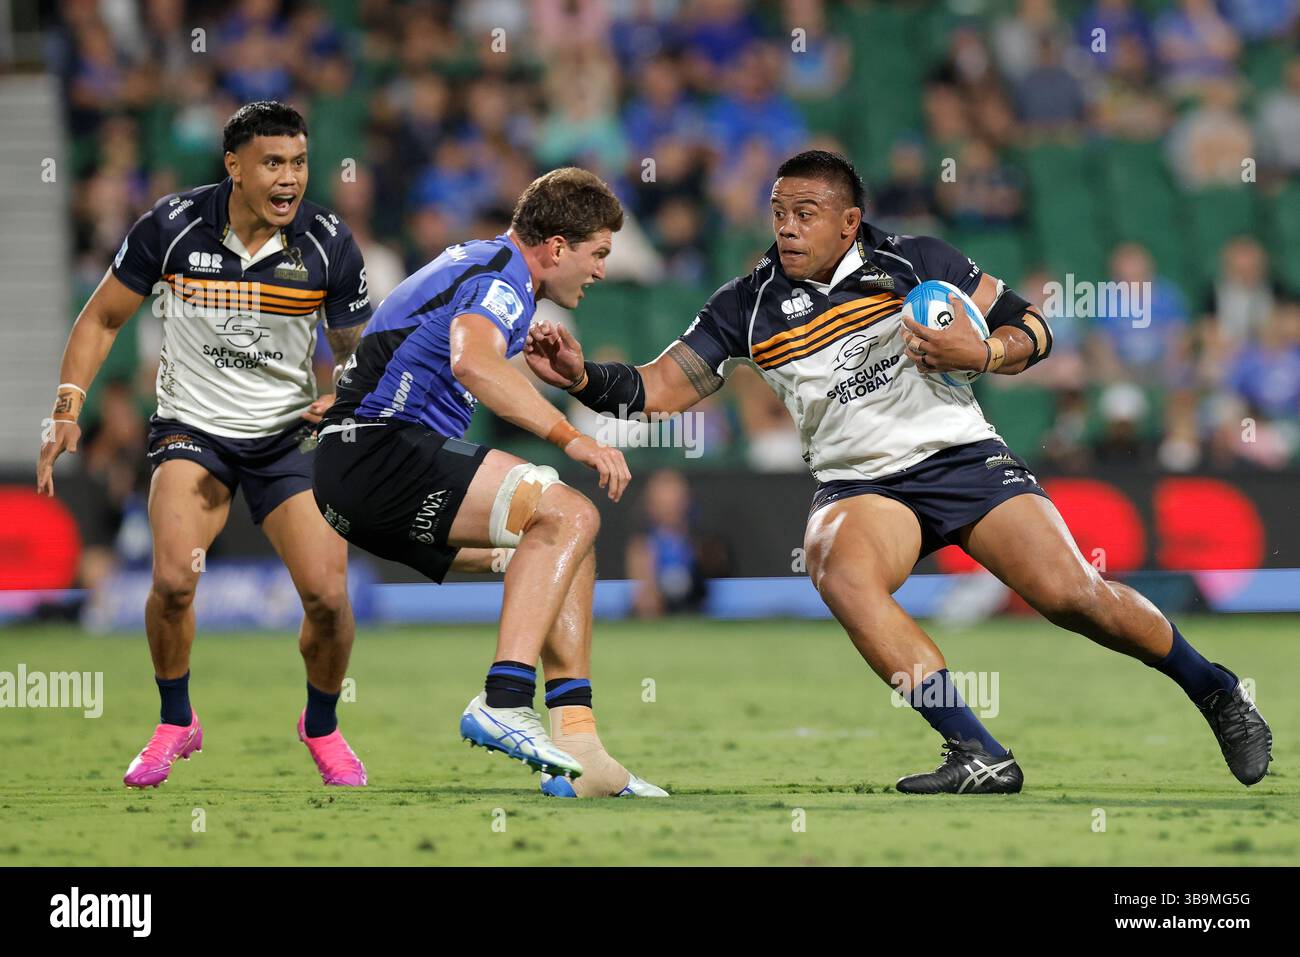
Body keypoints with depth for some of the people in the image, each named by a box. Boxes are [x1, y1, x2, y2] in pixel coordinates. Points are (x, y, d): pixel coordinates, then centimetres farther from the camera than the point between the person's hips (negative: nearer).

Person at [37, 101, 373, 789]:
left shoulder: (328, 244, -10)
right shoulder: (172, 227, -13)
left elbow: (357, 351, 4)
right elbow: (103, 319, 0)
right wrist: (67, 410, -9)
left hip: (289, 435, 1)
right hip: (190, 426, -1)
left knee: (328, 596, -11)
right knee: (174, 578, -24)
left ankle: (321, 726, 20)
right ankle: (175, 724, 2)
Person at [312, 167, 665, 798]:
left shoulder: (480, 262, 23)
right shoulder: (502, 277, -10)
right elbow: (473, 364, -32)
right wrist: (570, 438, -32)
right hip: (381, 448, -11)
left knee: (566, 545, 11)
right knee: (568, 517, -20)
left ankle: (576, 746, 1)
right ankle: (504, 701, -29)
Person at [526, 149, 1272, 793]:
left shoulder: (916, 262, -2)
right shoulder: (750, 307, 3)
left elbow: (1035, 331, 4)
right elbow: (659, 390, 0)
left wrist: (981, 354, -16)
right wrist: (585, 377, -17)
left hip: (962, 454, -1)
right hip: (860, 486, 1)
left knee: (1071, 594, -18)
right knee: (841, 574, -33)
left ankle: (1218, 694, 8)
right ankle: (979, 756, -32)